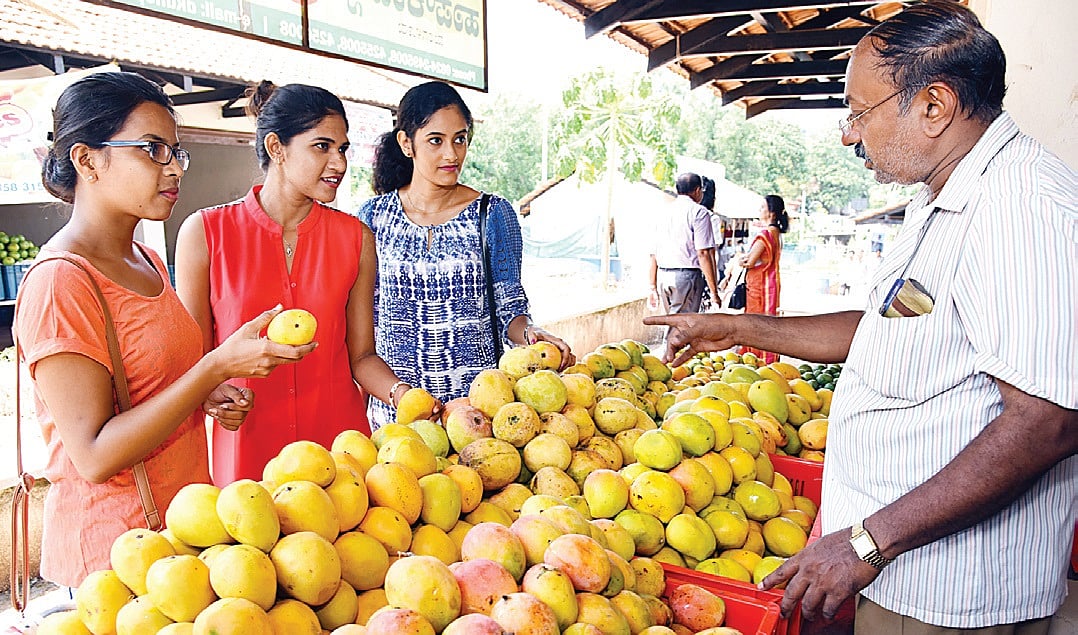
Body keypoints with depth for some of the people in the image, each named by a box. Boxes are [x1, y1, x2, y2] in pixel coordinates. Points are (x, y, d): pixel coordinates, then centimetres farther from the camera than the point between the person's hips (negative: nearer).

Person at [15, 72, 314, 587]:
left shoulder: (146, 261, 8)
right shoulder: (60, 282, -18)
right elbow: (94, 456, -22)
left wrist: (209, 397, 0)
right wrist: (218, 366, -28)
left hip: (183, 517, 8)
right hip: (113, 539, -8)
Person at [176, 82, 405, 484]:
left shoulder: (355, 239, 2)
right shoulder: (205, 233, -4)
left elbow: (361, 354, 3)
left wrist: (399, 391, -15)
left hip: (340, 440, 2)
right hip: (246, 447, -1)